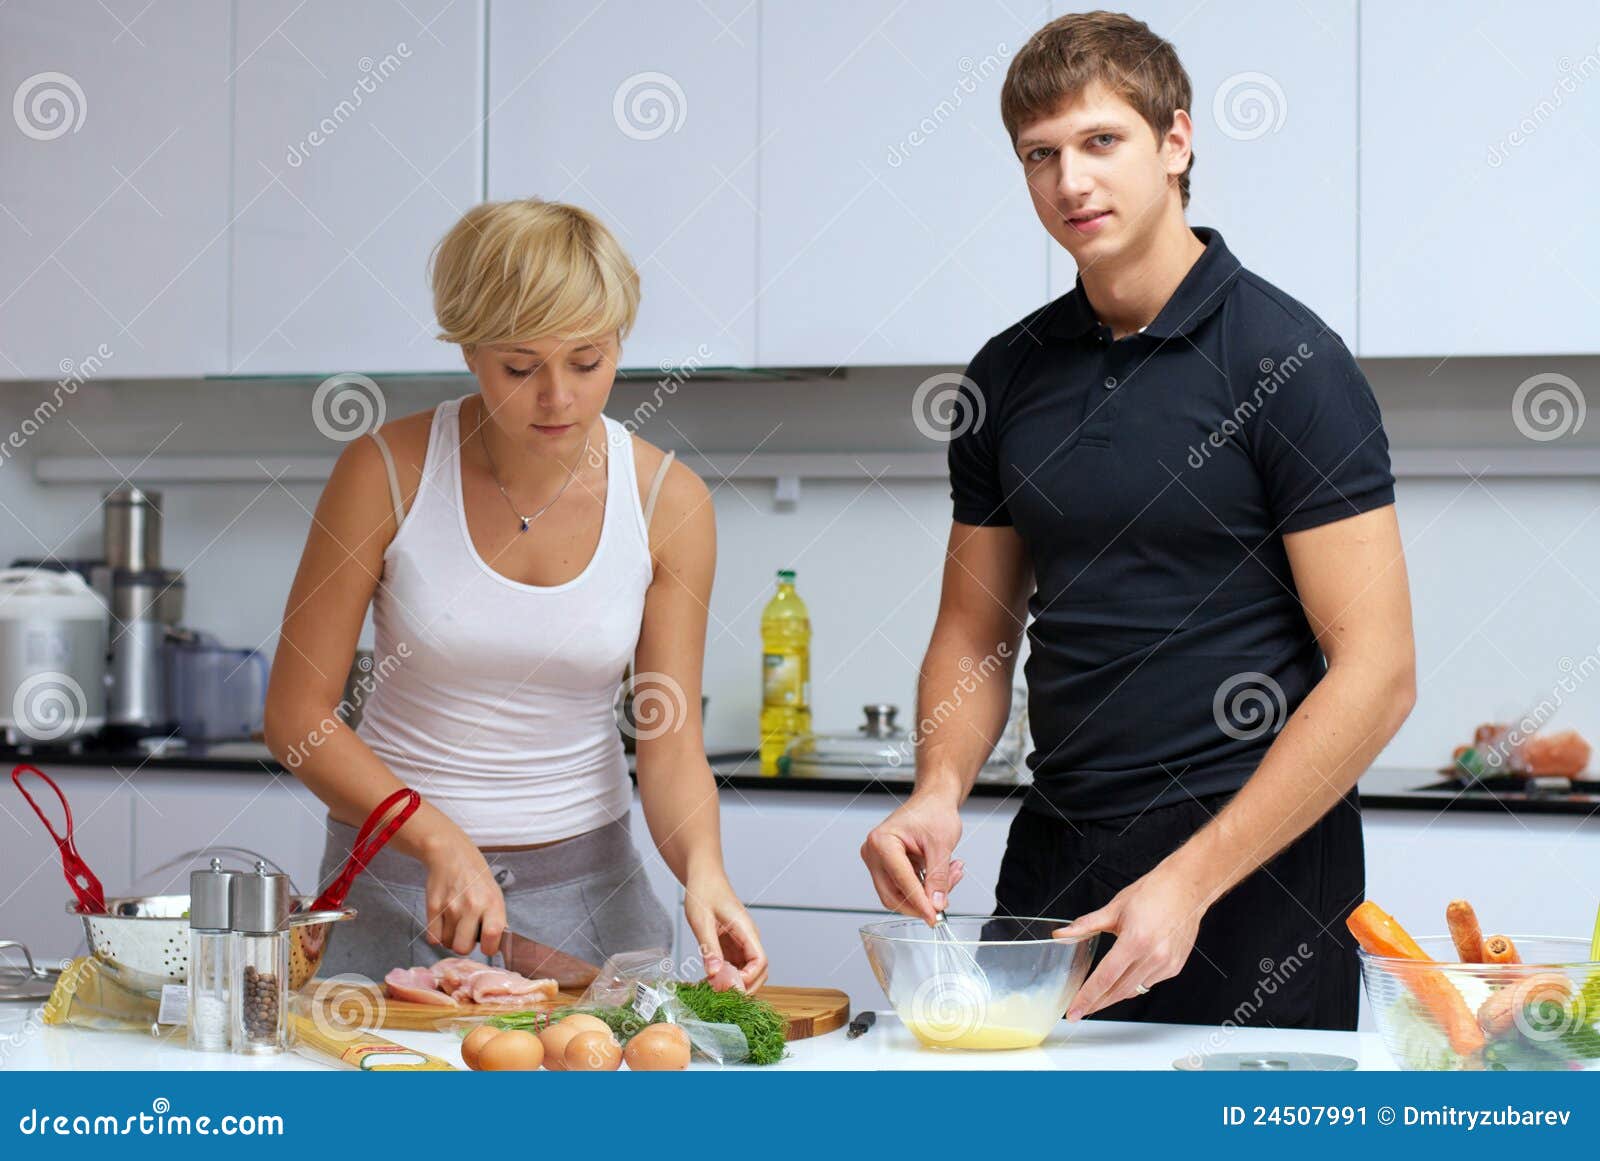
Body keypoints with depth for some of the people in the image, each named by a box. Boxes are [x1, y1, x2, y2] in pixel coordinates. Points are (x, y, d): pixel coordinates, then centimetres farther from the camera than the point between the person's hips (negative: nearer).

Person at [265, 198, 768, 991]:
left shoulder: (668, 502, -8)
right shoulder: (388, 473, -13)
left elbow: (671, 742, -7)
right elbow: (296, 716, -9)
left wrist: (701, 868, -27)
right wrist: (444, 842, -20)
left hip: (589, 886, 1)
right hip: (397, 881, -1)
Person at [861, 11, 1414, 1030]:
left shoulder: (1286, 361, -10)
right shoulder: (1010, 374, 7)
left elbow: (1376, 673, -14)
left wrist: (1191, 880, -20)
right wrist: (939, 790, -6)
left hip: (1253, 867, -4)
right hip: (1053, 855, 5)